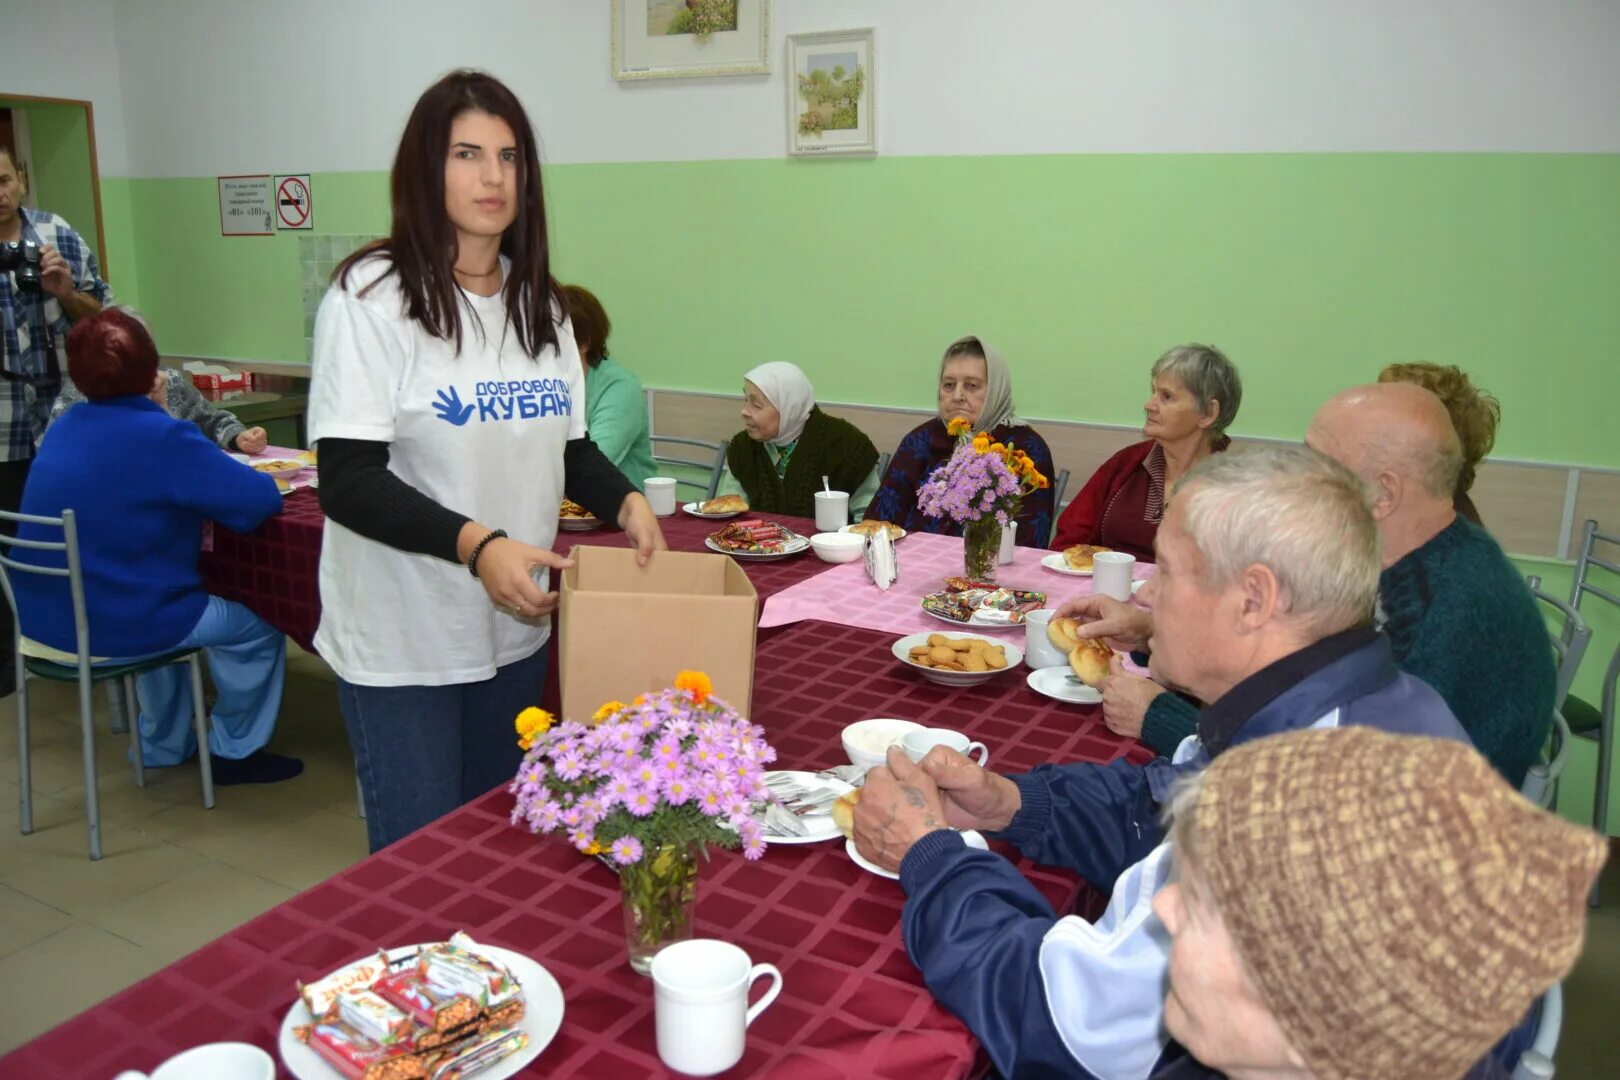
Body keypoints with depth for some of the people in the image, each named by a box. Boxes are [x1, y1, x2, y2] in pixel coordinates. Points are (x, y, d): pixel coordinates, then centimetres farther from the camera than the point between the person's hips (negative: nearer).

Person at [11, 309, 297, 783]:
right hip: (109, 627, -8)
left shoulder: (65, 426, 5)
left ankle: (162, 746, 42)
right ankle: (235, 751, 21)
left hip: (45, 622, 9)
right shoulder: (162, 436, -20)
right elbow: (261, 498, -19)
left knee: (165, 602, 36)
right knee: (255, 626, 9)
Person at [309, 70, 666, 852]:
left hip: (516, 628, 6)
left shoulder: (538, 302, 7)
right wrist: (476, 544, -31)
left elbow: (567, 444, 11)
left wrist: (624, 502, -9)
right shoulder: (372, 296, -14)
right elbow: (349, 480, -18)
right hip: (402, 643, -6)